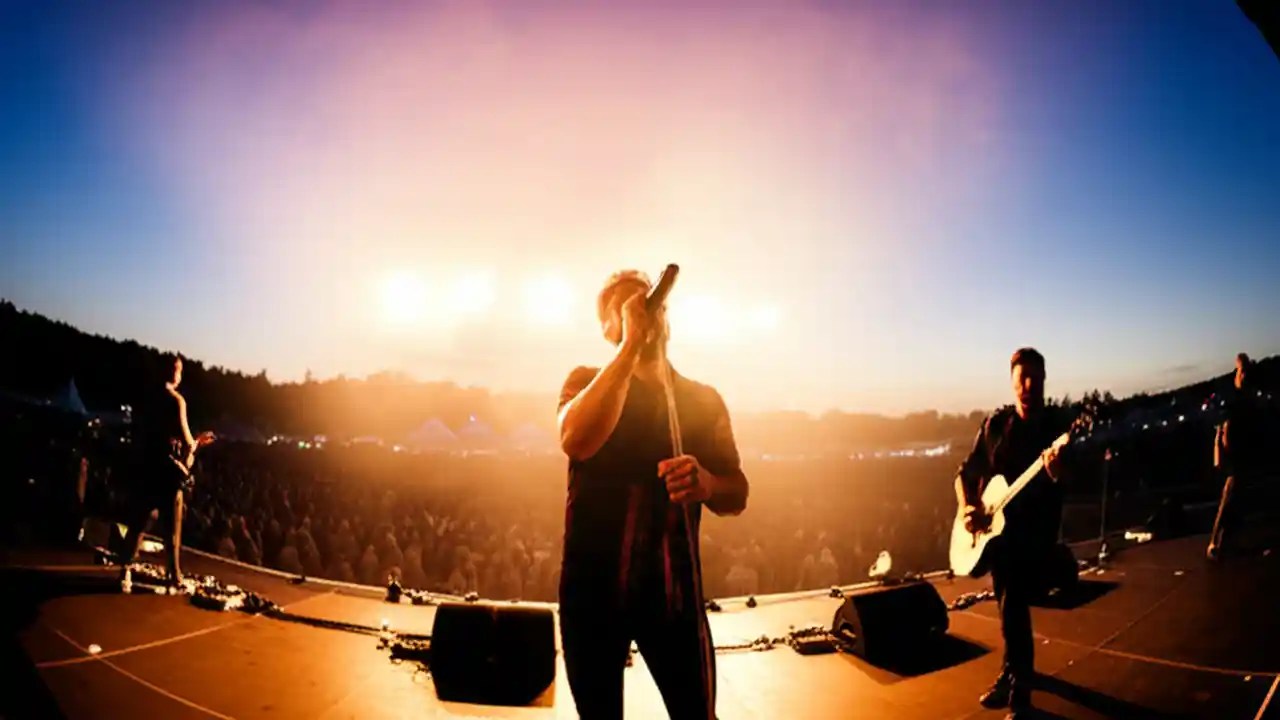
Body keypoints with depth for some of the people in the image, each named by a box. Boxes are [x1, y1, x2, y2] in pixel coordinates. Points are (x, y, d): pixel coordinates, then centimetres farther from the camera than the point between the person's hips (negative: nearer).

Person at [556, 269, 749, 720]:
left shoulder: (702, 400, 9)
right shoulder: (587, 381, 4)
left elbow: (736, 496, 7)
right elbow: (576, 441, -19)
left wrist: (705, 483, -17)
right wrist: (631, 345, -17)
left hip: (673, 585, 1)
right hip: (591, 583, -1)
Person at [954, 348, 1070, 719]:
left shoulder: (1056, 430, -6)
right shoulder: (995, 424, 4)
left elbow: (1065, 494, -13)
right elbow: (966, 472, 8)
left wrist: (1056, 475, -36)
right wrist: (967, 507, -9)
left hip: (1035, 530, -4)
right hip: (994, 527, 4)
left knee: (1012, 605, -16)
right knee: (1008, 602, 15)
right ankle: (1015, 672, 37)